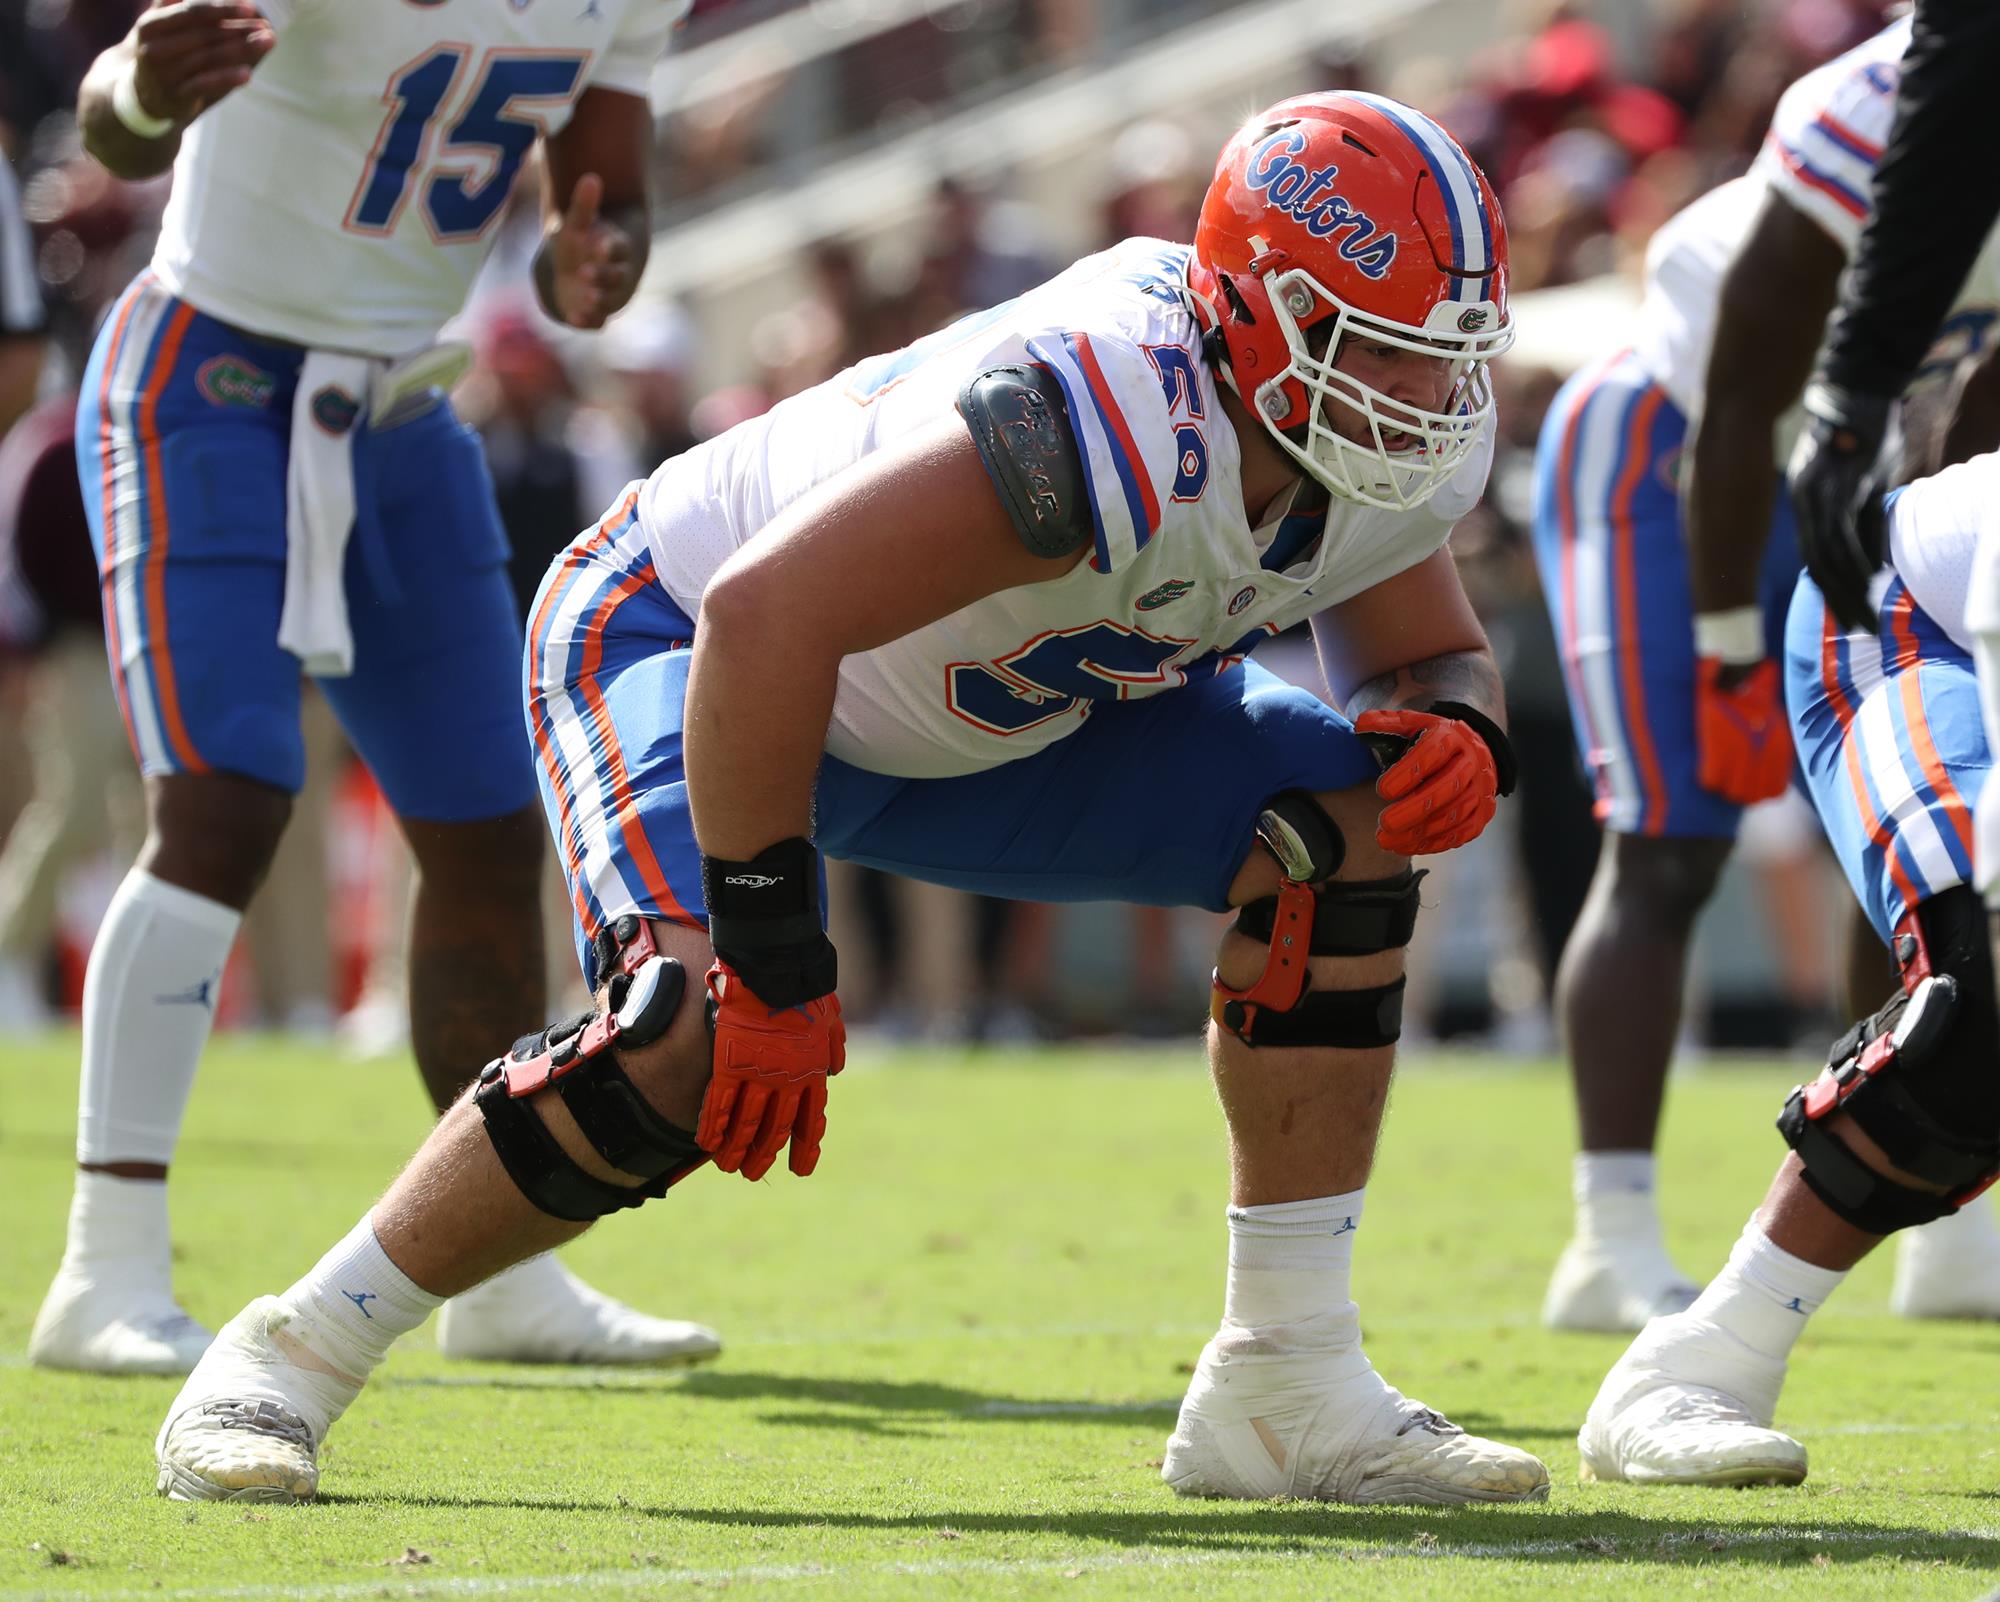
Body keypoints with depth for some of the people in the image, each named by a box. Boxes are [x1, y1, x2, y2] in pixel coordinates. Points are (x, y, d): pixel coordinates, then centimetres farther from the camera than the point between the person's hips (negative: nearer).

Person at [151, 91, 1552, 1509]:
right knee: (697, 1040, -32)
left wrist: (1457, 730, -22)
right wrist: (775, 961, -38)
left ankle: (1286, 1389, -1)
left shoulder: (1409, 440, -14)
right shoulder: (1111, 425, -40)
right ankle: (299, 1352, -14)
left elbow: (1434, 653, 5)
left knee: (1346, 819, -6)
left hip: (994, 714, 8)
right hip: (682, 636, -8)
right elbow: (763, 616, -43)